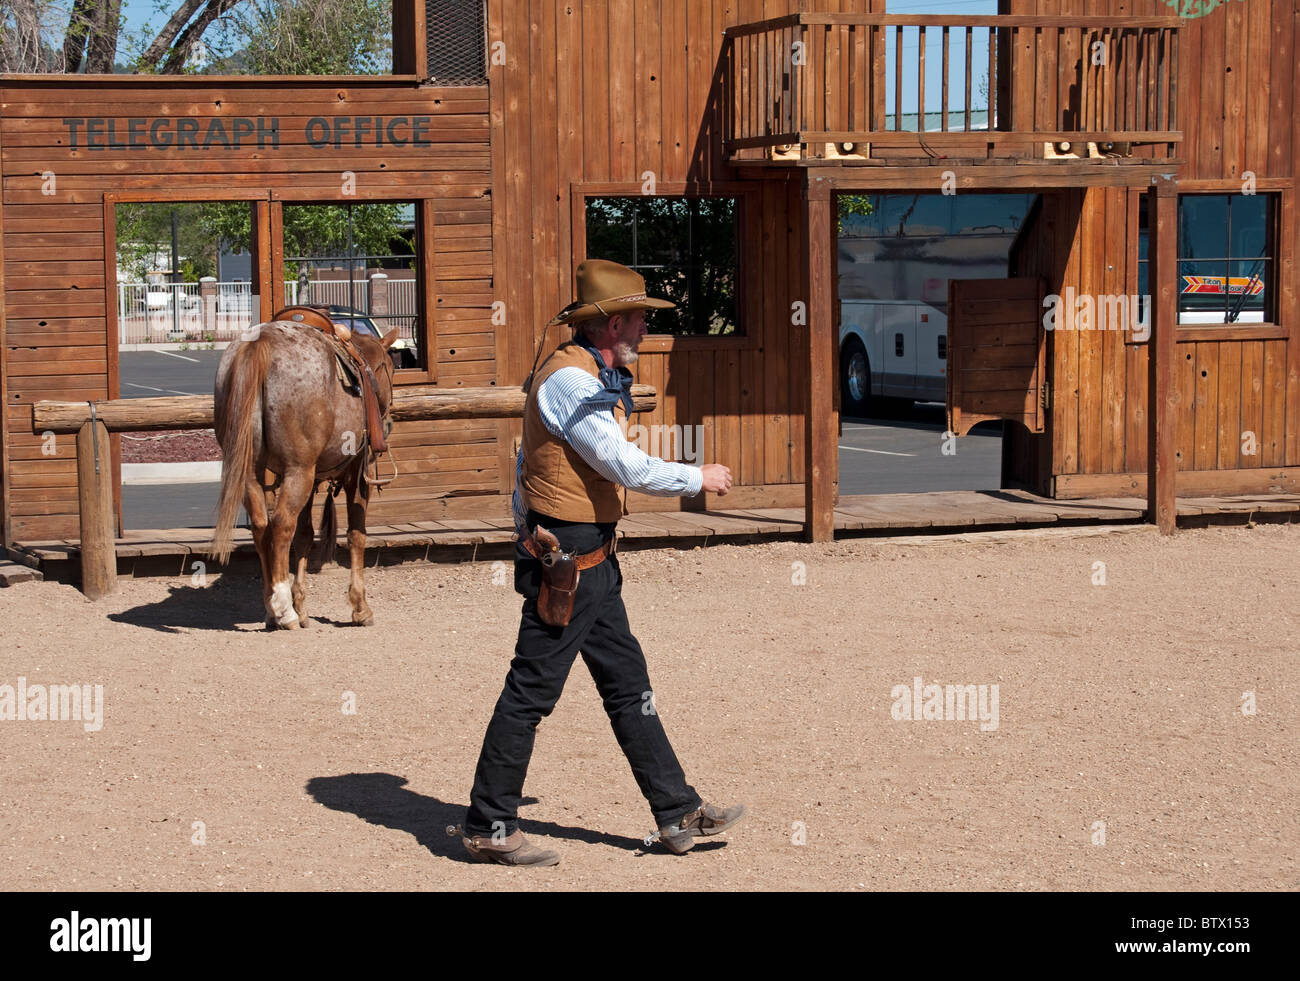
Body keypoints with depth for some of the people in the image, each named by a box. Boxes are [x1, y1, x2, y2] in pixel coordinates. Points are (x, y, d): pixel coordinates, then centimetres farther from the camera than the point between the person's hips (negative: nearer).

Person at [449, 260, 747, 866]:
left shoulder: (592, 377, 14)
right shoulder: (569, 379, -18)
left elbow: (524, 464, 21)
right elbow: (625, 467, -22)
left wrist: (526, 534, 23)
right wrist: (699, 479, -9)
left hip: (593, 560, 11)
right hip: (566, 560, -11)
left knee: (628, 684, 13)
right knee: (531, 692, -3)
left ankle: (679, 815, 18)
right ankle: (487, 828, 6)